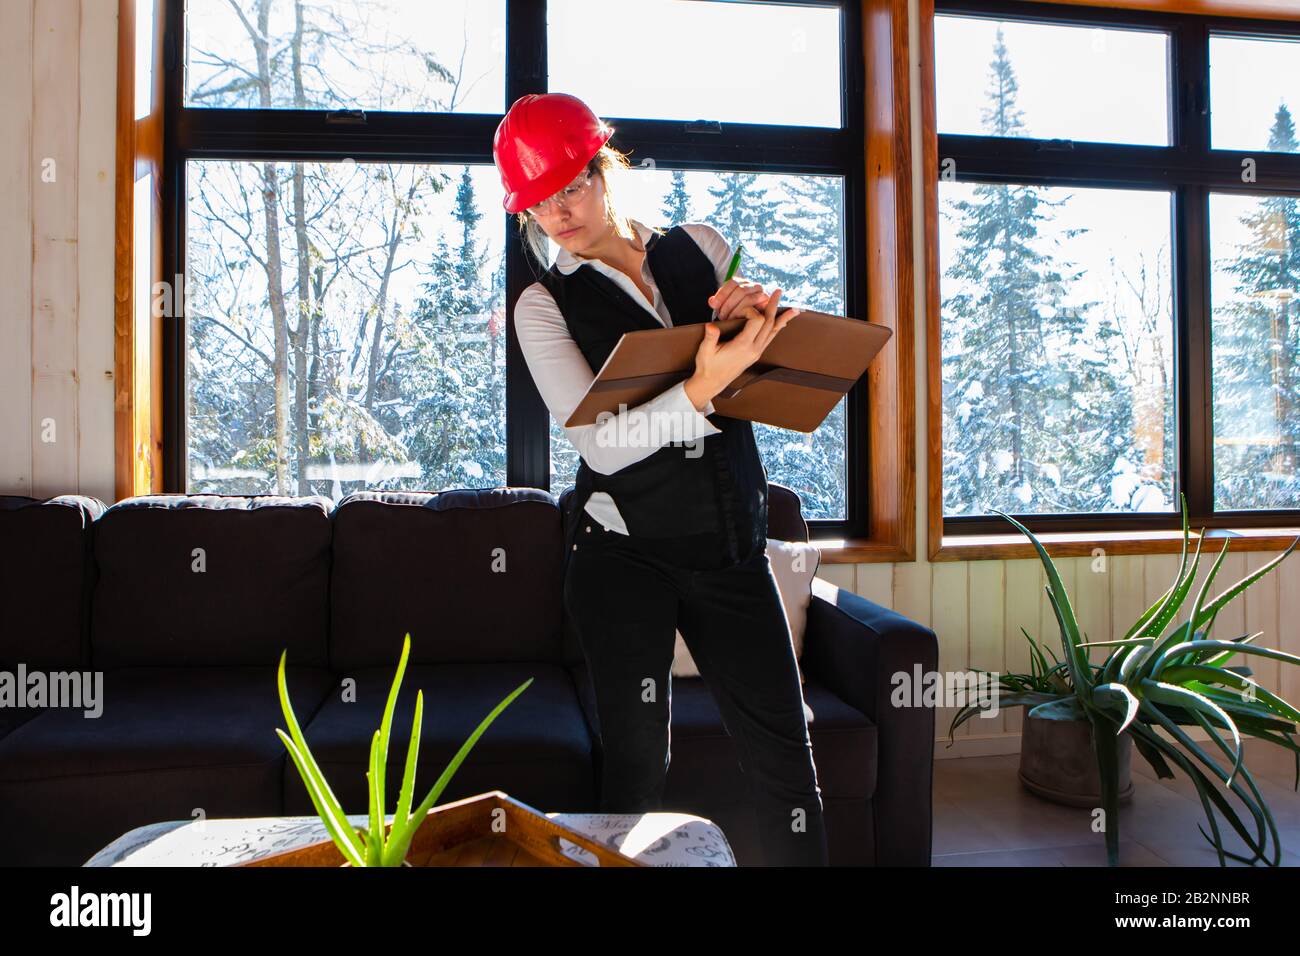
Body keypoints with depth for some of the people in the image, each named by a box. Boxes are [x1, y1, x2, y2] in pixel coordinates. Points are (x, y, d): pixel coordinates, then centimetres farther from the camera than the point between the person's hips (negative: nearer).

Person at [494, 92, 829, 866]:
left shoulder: (702, 250, 9)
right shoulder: (545, 305, 2)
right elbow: (603, 443, -12)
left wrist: (757, 311, -8)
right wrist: (705, 388, -27)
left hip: (732, 543, 3)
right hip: (623, 552, -2)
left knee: (785, 751, 4)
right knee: (638, 761, 1)